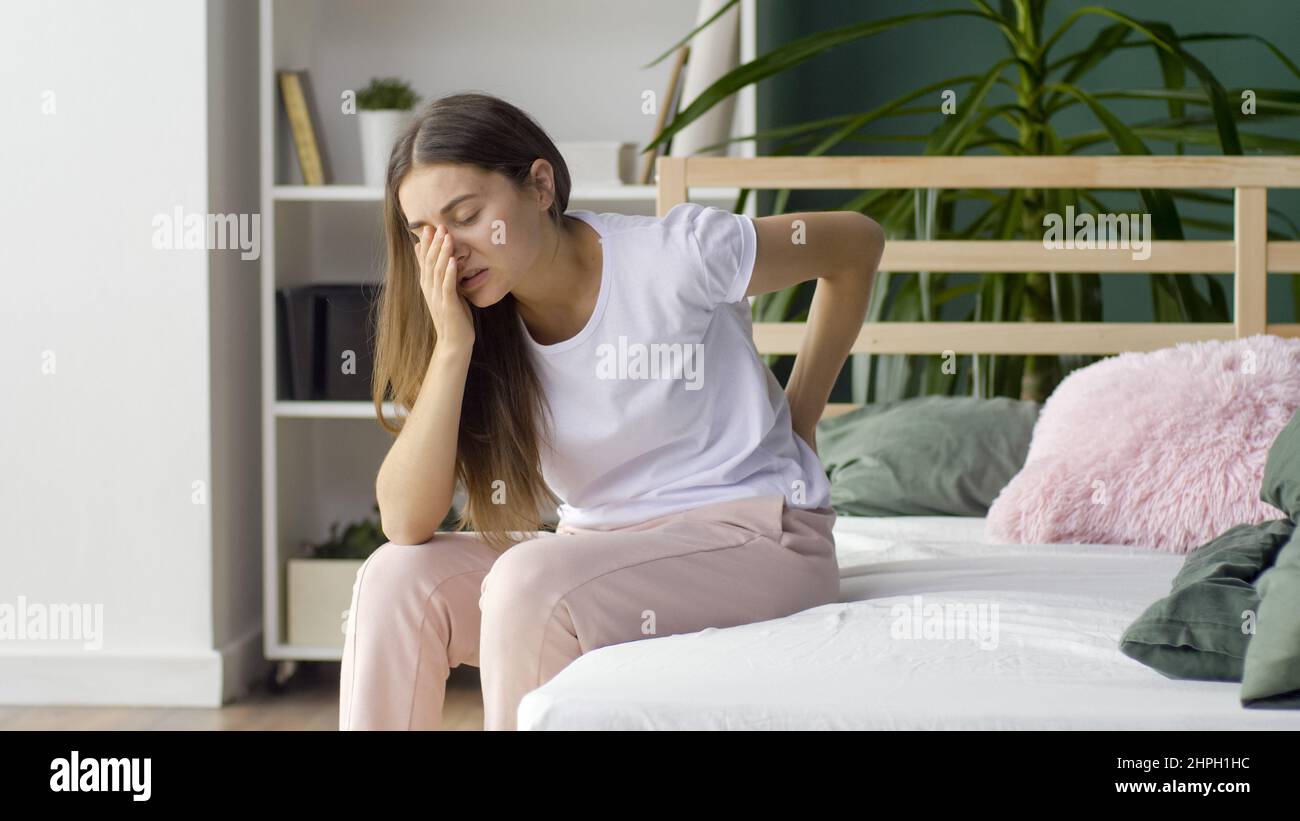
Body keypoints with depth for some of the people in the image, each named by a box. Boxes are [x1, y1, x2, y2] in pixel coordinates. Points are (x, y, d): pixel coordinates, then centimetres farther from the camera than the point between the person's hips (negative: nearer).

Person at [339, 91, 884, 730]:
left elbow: (857, 244, -2)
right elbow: (406, 522, -13)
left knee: (528, 582, -29)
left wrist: (798, 419, 1)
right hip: (603, 549, 5)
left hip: (752, 535, -5)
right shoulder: (483, 331, -2)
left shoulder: (675, 255, -16)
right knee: (398, 575, -16)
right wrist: (452, 344, -20)